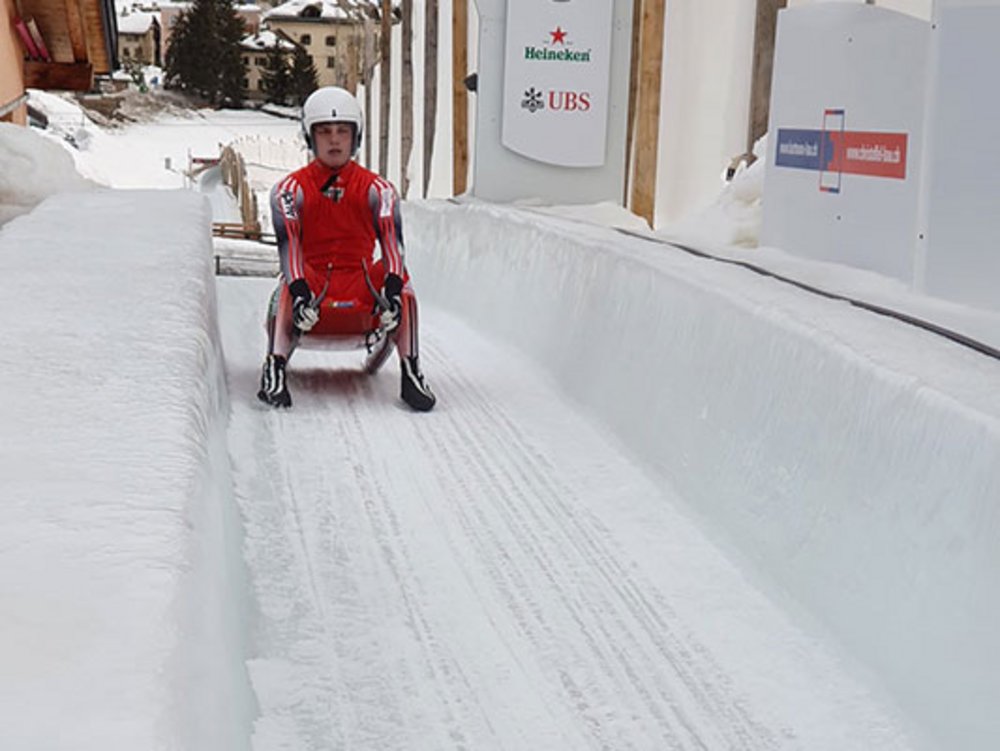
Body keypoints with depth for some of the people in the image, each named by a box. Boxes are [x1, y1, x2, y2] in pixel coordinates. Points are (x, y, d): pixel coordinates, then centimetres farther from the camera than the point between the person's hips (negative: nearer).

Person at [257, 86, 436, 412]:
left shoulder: (378, 189, 5)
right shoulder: (290, 189, 2)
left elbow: (391, 242, -10)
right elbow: (289, 247, -12)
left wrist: (392, 288, -30)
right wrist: (299, 291, -31)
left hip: (361, 286, 1)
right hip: (309, 282, -1)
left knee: (402, 286, -28)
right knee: (286, 292, -35)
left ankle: (411, 373, -23)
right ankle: (274, 371, -34)